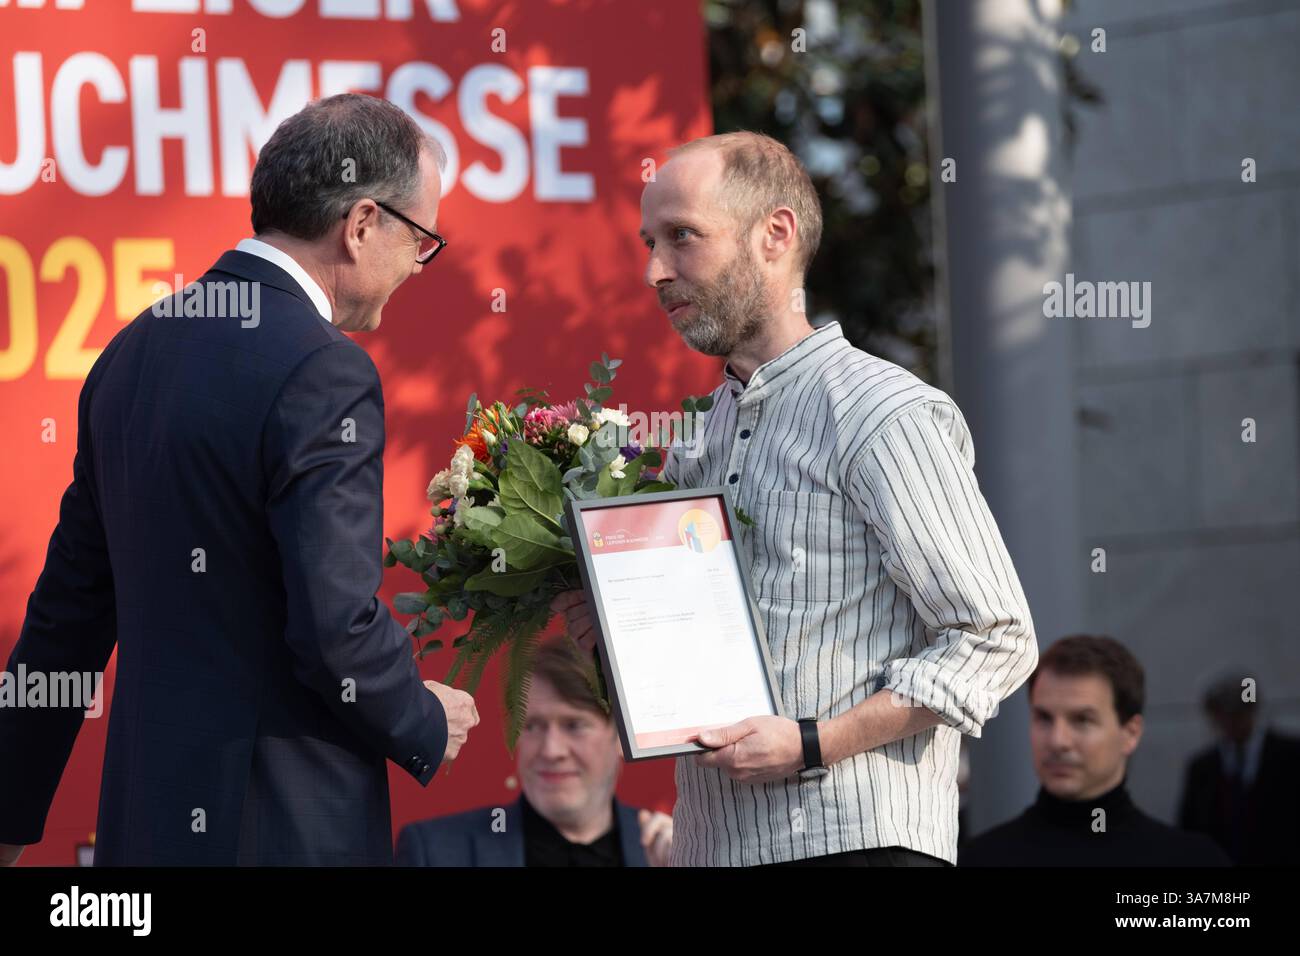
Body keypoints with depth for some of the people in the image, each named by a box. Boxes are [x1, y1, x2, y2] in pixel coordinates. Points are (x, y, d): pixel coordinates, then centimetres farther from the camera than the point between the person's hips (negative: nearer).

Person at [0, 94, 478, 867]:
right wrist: (429, 726, -1)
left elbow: (69, 603, 14)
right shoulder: (322, 376, -16)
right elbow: (337, 629, -21)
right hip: (286, 830, -8)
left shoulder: (135, 349, 9)